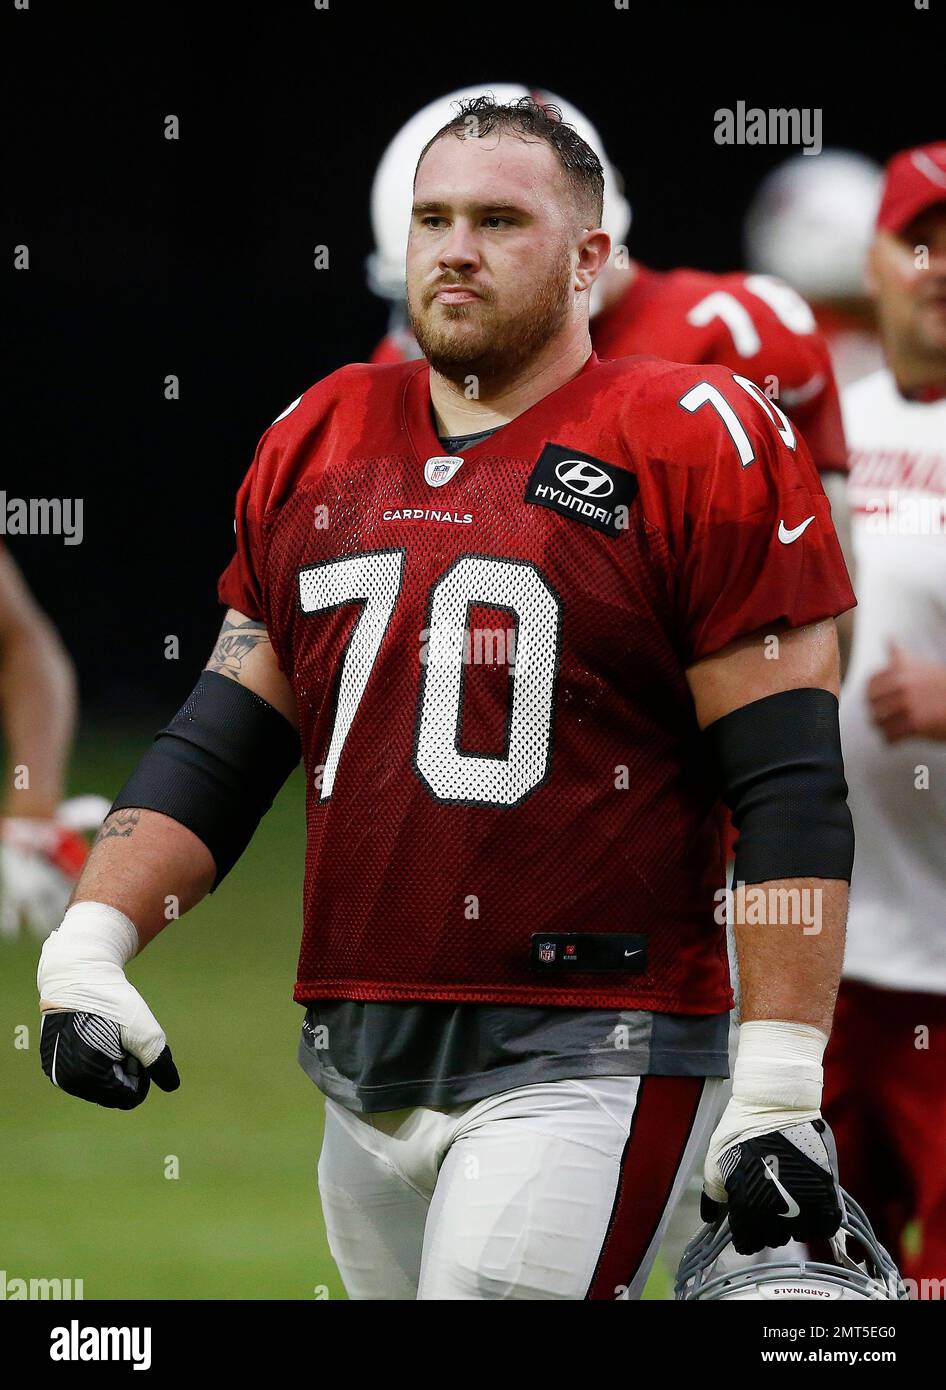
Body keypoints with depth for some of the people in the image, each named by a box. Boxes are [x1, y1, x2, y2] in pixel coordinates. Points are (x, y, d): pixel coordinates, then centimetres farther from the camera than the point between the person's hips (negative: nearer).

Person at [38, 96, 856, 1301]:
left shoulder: (692, 447, -4)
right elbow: (221, 747, 18)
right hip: (364, 1066, 6)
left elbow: (791, 792, -7)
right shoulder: (316, 446, 15)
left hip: (582, 1065, -6)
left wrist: (779, 1094, -14)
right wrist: (89, 943, 2)